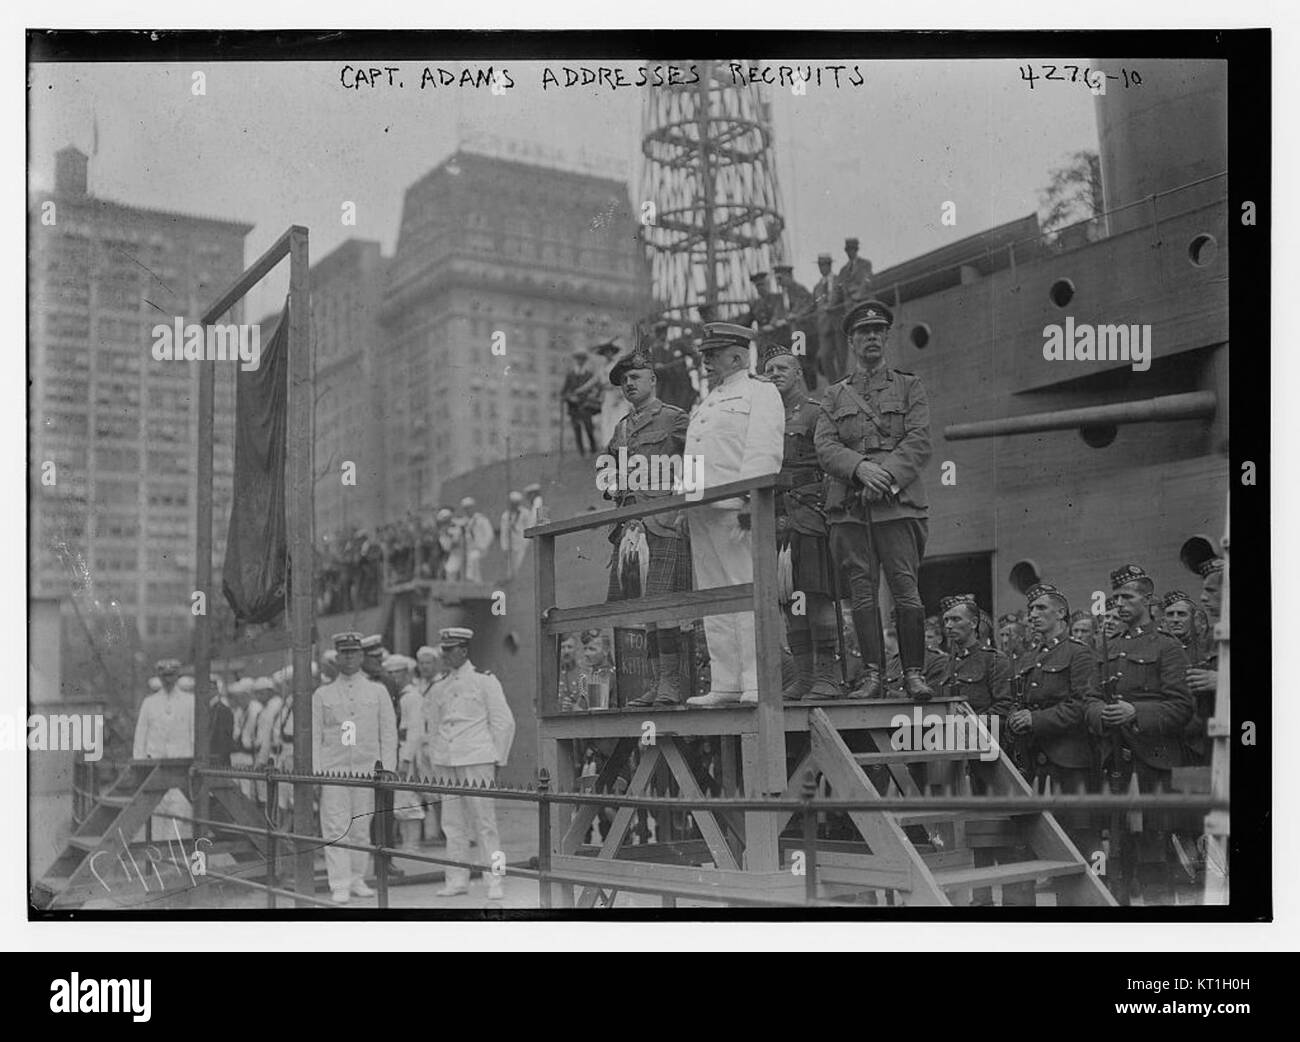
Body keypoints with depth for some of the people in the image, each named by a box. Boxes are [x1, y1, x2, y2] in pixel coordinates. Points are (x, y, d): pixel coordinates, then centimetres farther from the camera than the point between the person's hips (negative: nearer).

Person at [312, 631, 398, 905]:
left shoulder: (377, 692, 8)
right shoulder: (322, 694, 7)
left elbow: (388, 733, 7)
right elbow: (314, 736, 6)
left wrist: (387, 769, 0)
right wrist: (314, 773, -3)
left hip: (366, 770, 1)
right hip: (333, 770, -1)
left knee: (361, 829, 5)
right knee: (335, 830, -5)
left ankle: (357, 880, 16)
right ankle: (340, 886, -2)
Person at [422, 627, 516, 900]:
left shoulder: (485, 681, 1)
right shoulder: (438, 689, 14)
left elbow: (504, 722, 2)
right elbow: (432, 728, 21)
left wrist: (497, 760, 1)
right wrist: (436, 765, 13)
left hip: (477, 761, -5)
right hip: (446, 763, 5)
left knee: (485, 824, -6)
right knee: (452, 824, 4)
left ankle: (494, 882, -3)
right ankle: (457, 880, 11)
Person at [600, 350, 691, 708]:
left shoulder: (674, 419, 3)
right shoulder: (621, 428, 22)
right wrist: (612, 487, 13)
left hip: (665, 520, -6)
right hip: (630, 524, 7)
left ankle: (672, 682, -9)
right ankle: (656, 681, 9)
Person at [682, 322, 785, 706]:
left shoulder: (760, 393, 2)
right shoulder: (706, 404, 28)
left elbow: (764, 452, -11)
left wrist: (748, 501, -22)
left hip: (735, 510, -9)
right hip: (700, 513, 9)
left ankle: (757, 684, -11)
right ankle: (725, 685, 8)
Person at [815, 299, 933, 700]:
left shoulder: (909, 387, 13)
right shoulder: (834, 395, 18)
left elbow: (919, 442, 2)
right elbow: (824, 446, 5)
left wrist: (887, 476, -13)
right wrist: (860, 468, -14)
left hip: (897, 502, -2)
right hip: (849, 507, 2)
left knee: (905, 587, -8)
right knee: (862, 589, -1)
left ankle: (914, 673, -1)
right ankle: (872, 674, 3)